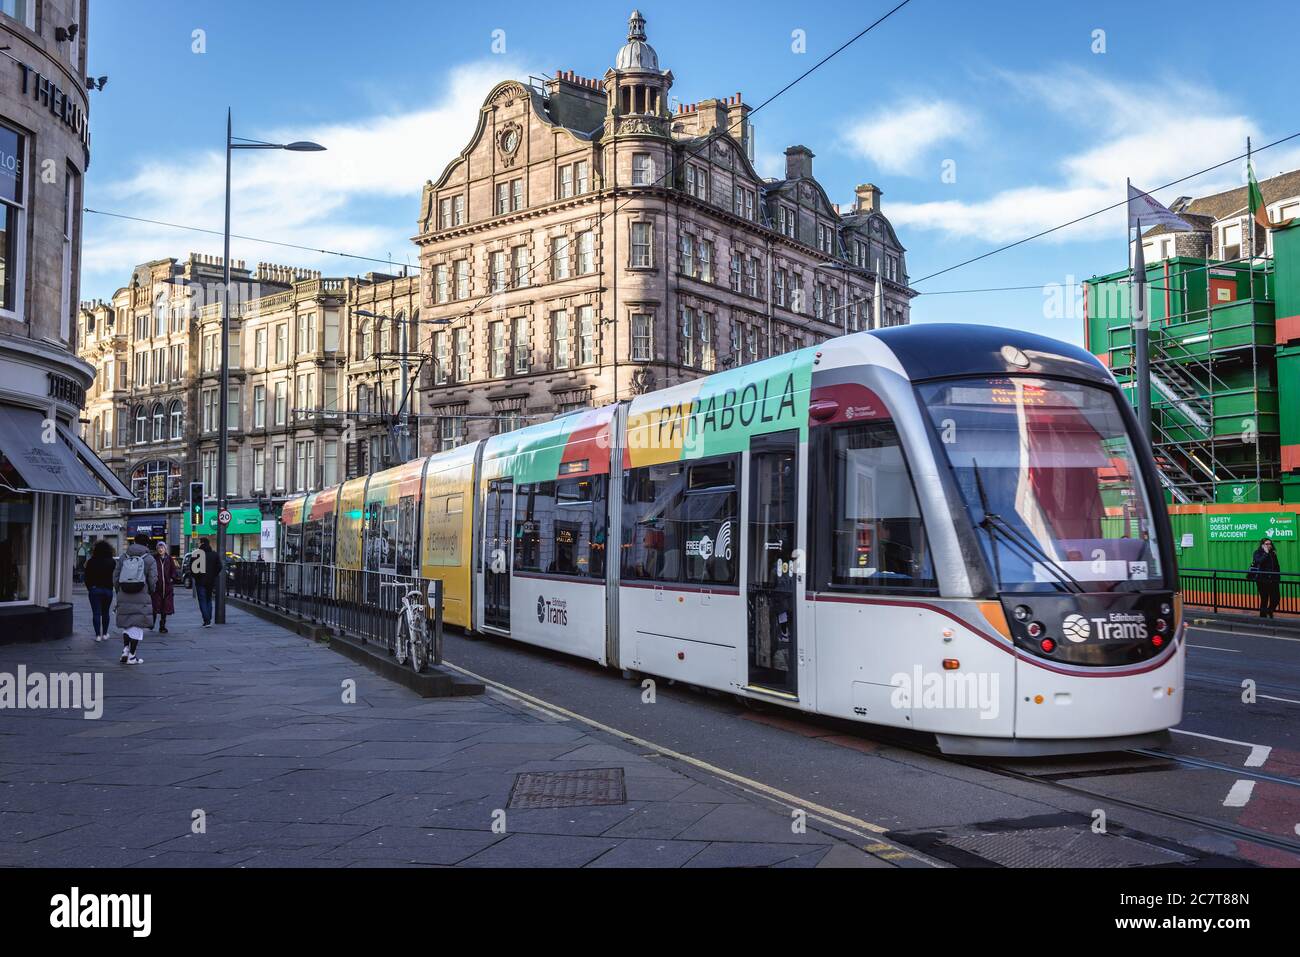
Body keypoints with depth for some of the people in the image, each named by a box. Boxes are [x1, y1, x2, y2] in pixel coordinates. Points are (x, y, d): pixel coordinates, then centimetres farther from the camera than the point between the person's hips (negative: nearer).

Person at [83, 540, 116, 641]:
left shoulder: (91, 561, -4)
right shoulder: (112, 562, -1)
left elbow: (87, 576, -1)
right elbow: (114, 575, 3)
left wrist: (89, 588, 9)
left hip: (95, 589, -2)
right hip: (108, 589, 2)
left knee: (96, 613, 2)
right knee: (105, 613, 14)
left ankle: (98, 635, -2)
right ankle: (105, 634, 17)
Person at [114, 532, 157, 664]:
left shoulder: (123, 557, 7)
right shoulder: (149, 559, -2)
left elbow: (115, 576, 7)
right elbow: (153, 580, -6)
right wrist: (151, 592, 13)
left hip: (124, 598, 3)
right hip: (141, 598, -3)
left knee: (126, 625, 19)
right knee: (137, 626, 3)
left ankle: (125, 649, 7)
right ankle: (132, 656, 4)